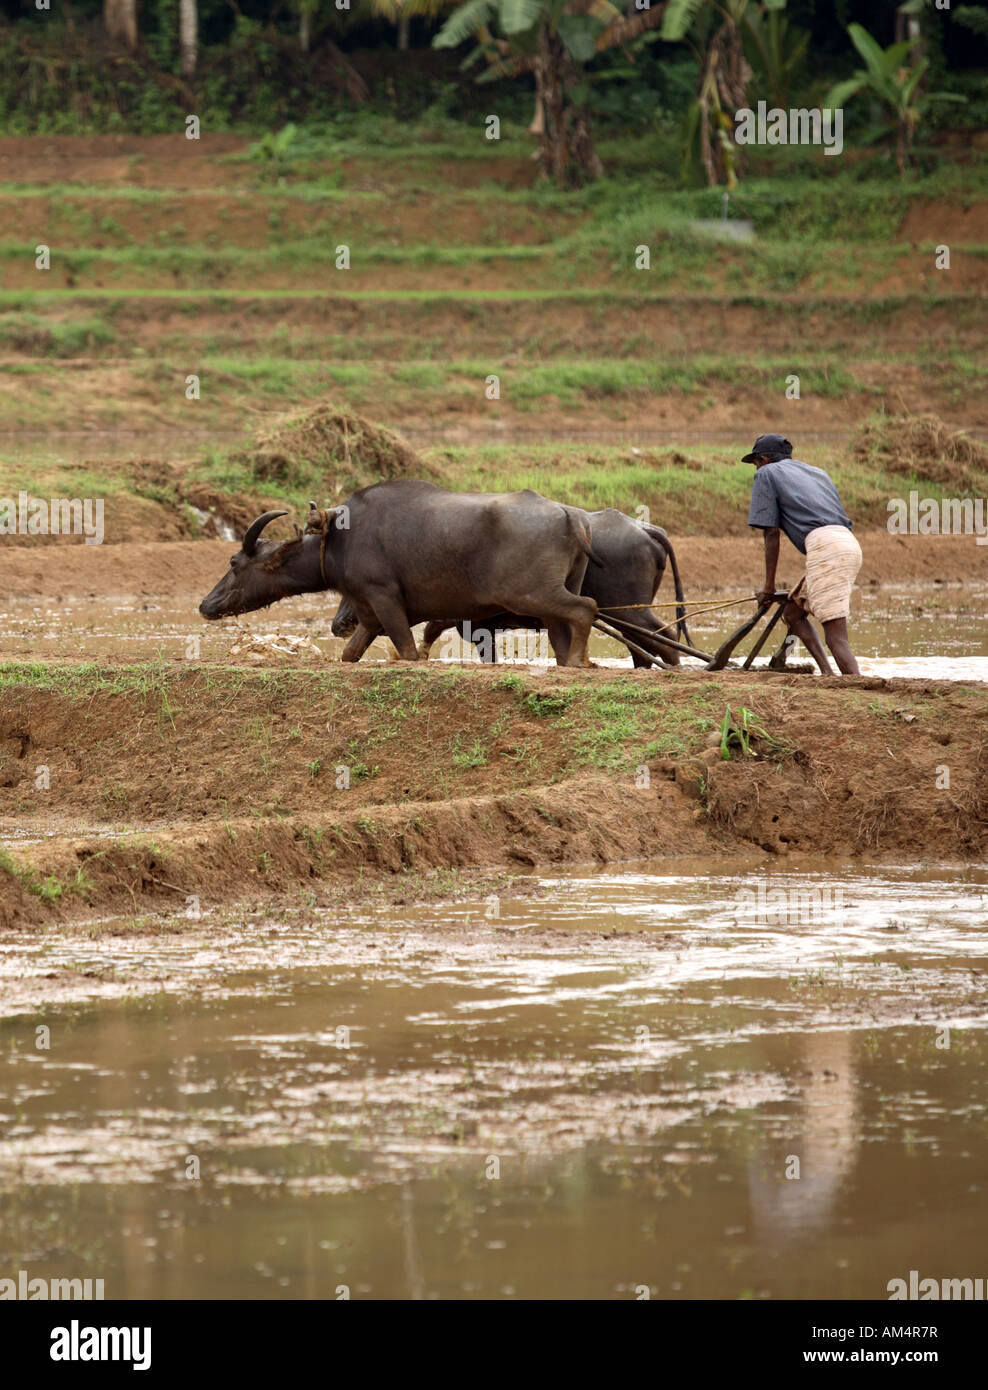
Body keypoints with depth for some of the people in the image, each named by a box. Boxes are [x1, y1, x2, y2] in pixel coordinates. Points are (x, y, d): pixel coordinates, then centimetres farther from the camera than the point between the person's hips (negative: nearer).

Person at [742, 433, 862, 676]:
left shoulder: (766, 474, 13)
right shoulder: (817, 473, 33)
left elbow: (771, 534, 6)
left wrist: (769, 585, 12)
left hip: (824, 545, -8)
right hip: (850, 544, 8)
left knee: (835, 634, -14)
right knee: (792, 612, 20)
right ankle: (826, 672, 5)